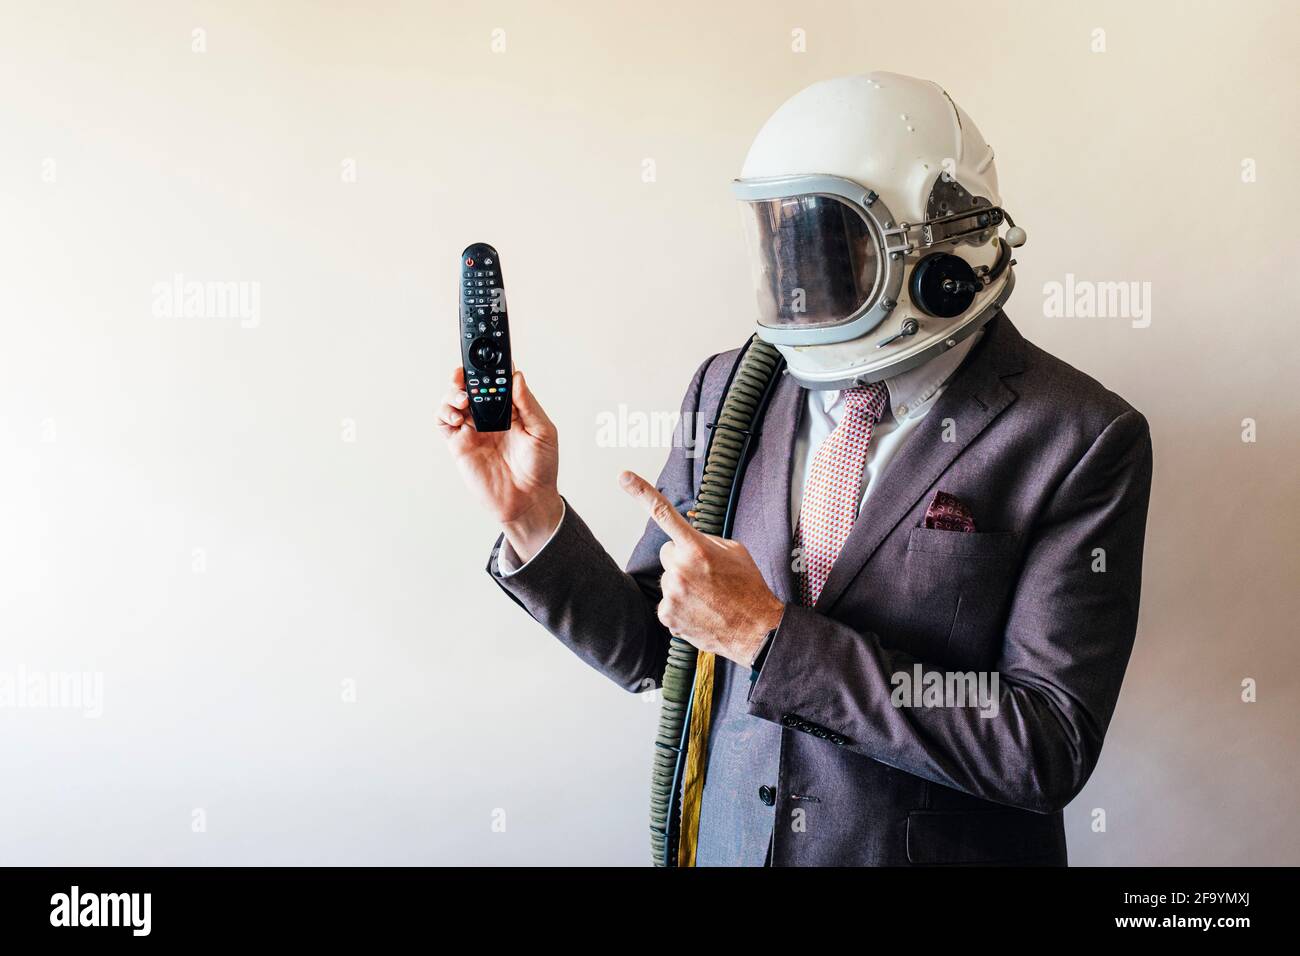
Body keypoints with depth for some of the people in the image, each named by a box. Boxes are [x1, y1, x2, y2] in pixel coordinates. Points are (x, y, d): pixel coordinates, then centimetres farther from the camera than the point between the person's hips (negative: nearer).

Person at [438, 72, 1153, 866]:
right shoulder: (726, 390, -4)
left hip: (940, 849, -3)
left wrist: (767, 637, -24)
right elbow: (651, 653, 1)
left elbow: (1051, 748, -21)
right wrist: (533, 517, -15)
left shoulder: (1082, 441, -16)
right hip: (724, 843, 4)